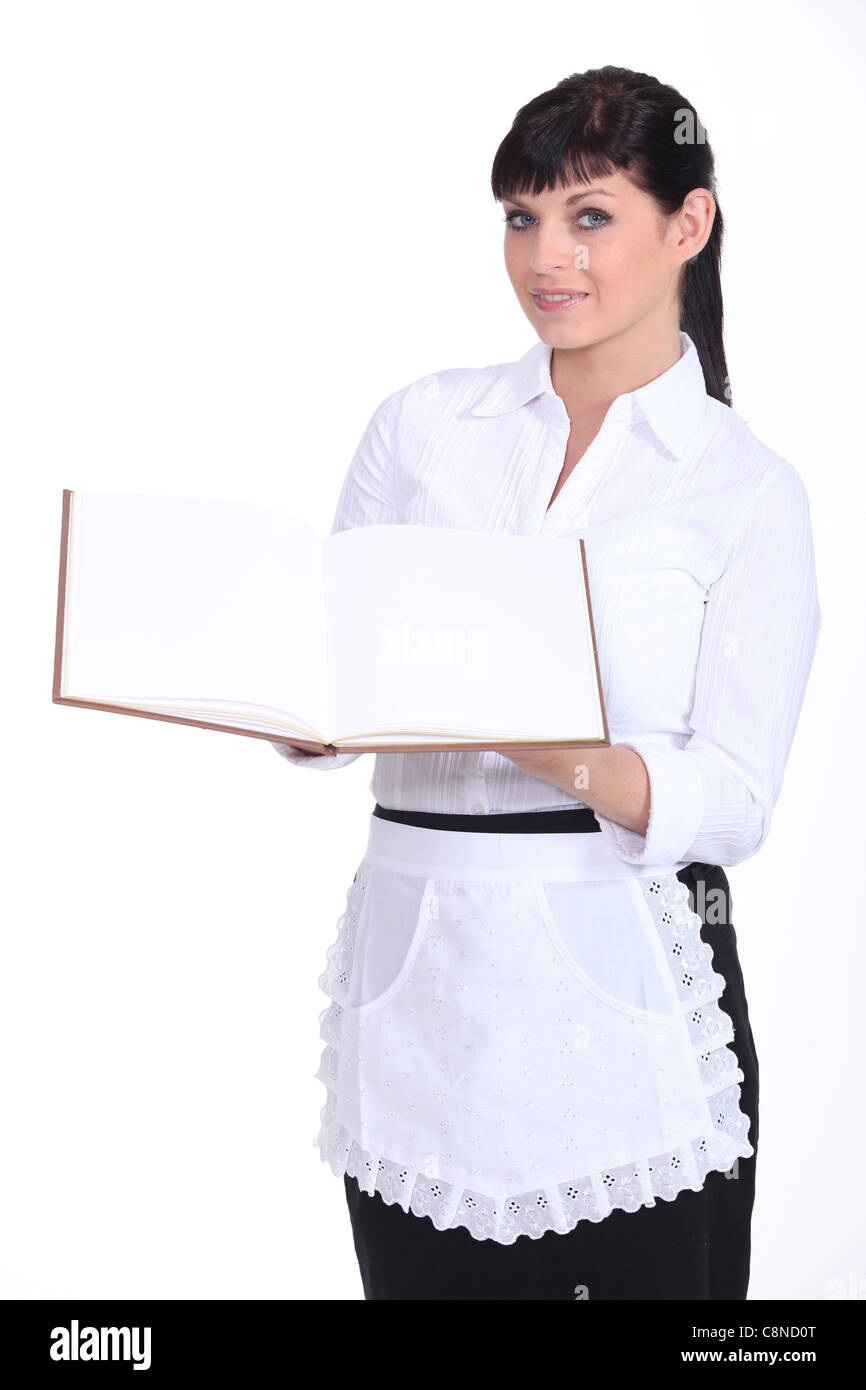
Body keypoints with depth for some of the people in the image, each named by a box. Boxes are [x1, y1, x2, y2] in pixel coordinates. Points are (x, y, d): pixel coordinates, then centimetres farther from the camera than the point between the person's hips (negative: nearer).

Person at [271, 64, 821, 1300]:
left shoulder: (748, 489, 0)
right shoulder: (422, 425, 7)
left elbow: (732, 801, -7)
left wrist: (552, 749, -24)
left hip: (626, 989, -2)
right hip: (414, 977, 2)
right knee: (424, 1277, 10)